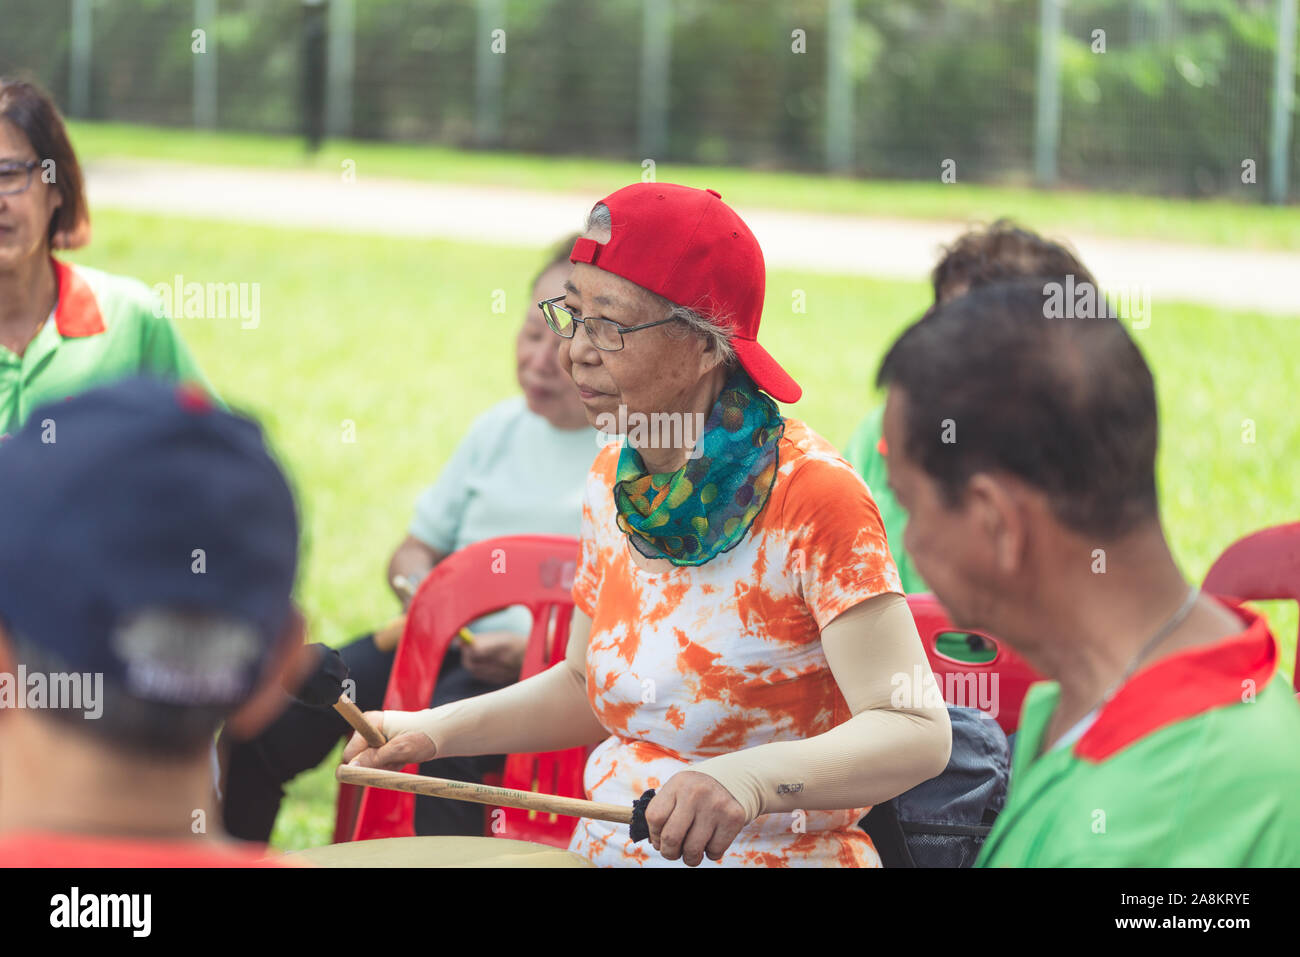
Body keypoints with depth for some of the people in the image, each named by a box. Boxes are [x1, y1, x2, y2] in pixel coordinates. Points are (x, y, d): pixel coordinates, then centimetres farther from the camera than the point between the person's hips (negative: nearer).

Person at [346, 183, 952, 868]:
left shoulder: (809, 496, -13)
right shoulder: (613, 484, 8)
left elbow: (916, 732, -22)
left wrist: (750, 778, -38)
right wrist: (435, 729, 6)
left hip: (778, 853, -6)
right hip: (606, 849, 6)